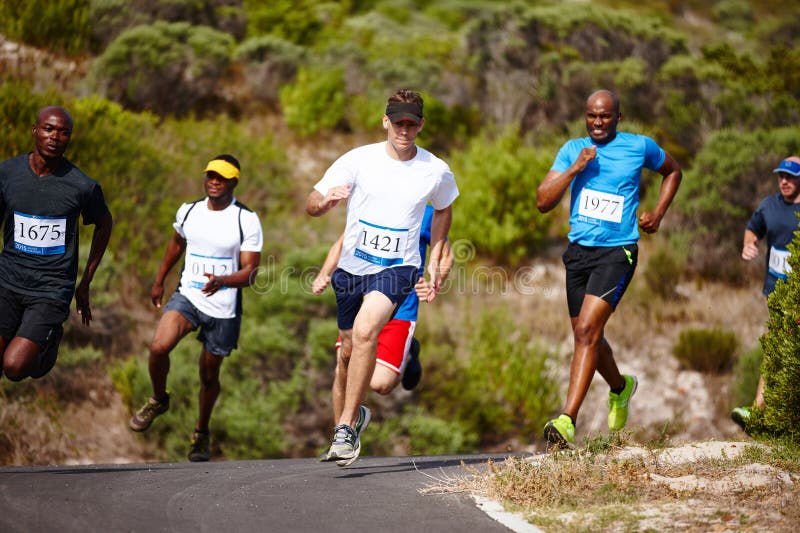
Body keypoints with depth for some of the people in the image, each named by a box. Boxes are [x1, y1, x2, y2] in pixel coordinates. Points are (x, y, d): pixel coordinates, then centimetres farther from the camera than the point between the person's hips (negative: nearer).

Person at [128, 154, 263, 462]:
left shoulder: (247, 220, -10)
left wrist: (221, 281, -31)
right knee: (158, 347, -24)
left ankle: (201, 433, 34)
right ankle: (158, 400, 5)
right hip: (187, 297, 2)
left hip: (223, 309, -2)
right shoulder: (188, 211, 3)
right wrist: (159, 281, 27)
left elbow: (250, 271, -13)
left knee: (209, 375, 9)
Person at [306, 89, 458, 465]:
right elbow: (311, 206, -10)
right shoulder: (359, 160, -8)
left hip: (398, 268, -2)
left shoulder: (437, 172, -5)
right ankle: (354, 413, 46)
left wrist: (434, 261, 13)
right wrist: (327, 200, -34)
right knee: (349, 351, 14)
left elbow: (443, 209, 19)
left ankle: (346, 429, -24)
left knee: (365, 331, -28)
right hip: (352, 266, 3)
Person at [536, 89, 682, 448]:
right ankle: (620, 387, 45)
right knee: (587, 336, 15)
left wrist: (658, 213, 9)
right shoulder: (573, 149, 6)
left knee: (587, 331, -19)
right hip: (578, 251, 5)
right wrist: (575, 168, -12)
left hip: (617, 252, -5)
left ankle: (567, 420, -25)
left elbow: (672, 172, 22)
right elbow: (543, 202, -1)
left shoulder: (640, 147, 1)